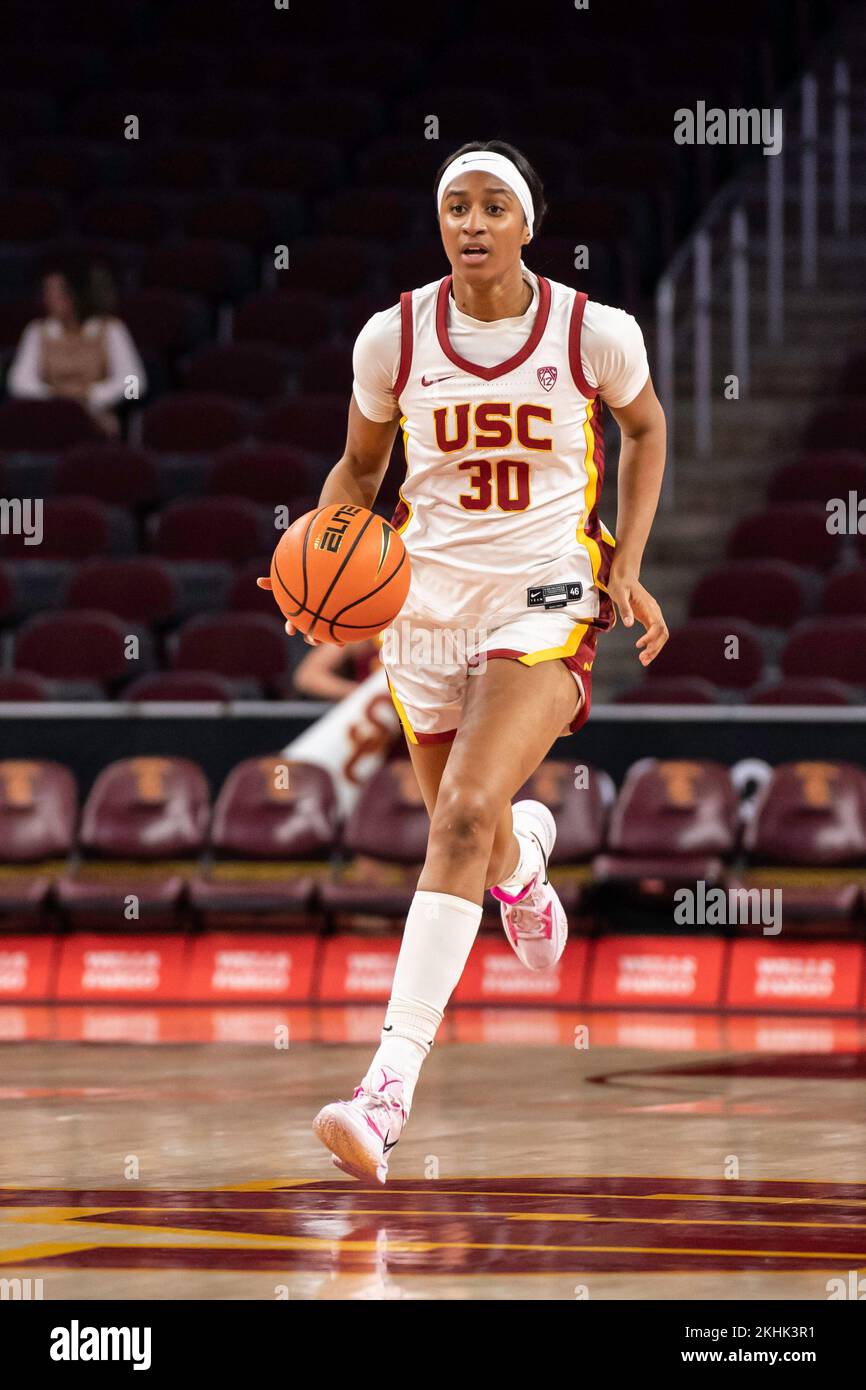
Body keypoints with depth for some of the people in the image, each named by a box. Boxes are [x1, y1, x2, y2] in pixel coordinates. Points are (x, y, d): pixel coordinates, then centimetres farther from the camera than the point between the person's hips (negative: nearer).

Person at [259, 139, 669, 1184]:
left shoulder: (593, 333, -9)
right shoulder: (393, 337, -4)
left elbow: (644, 427, 12)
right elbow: (360, 467, 11)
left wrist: (629, 567, 4)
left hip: (547, 598, -4)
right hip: (429, 598, 4)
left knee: (463, 817, -23)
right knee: (470, 830, 18)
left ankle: (389, 1093, -28)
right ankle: (526, 853, 62)